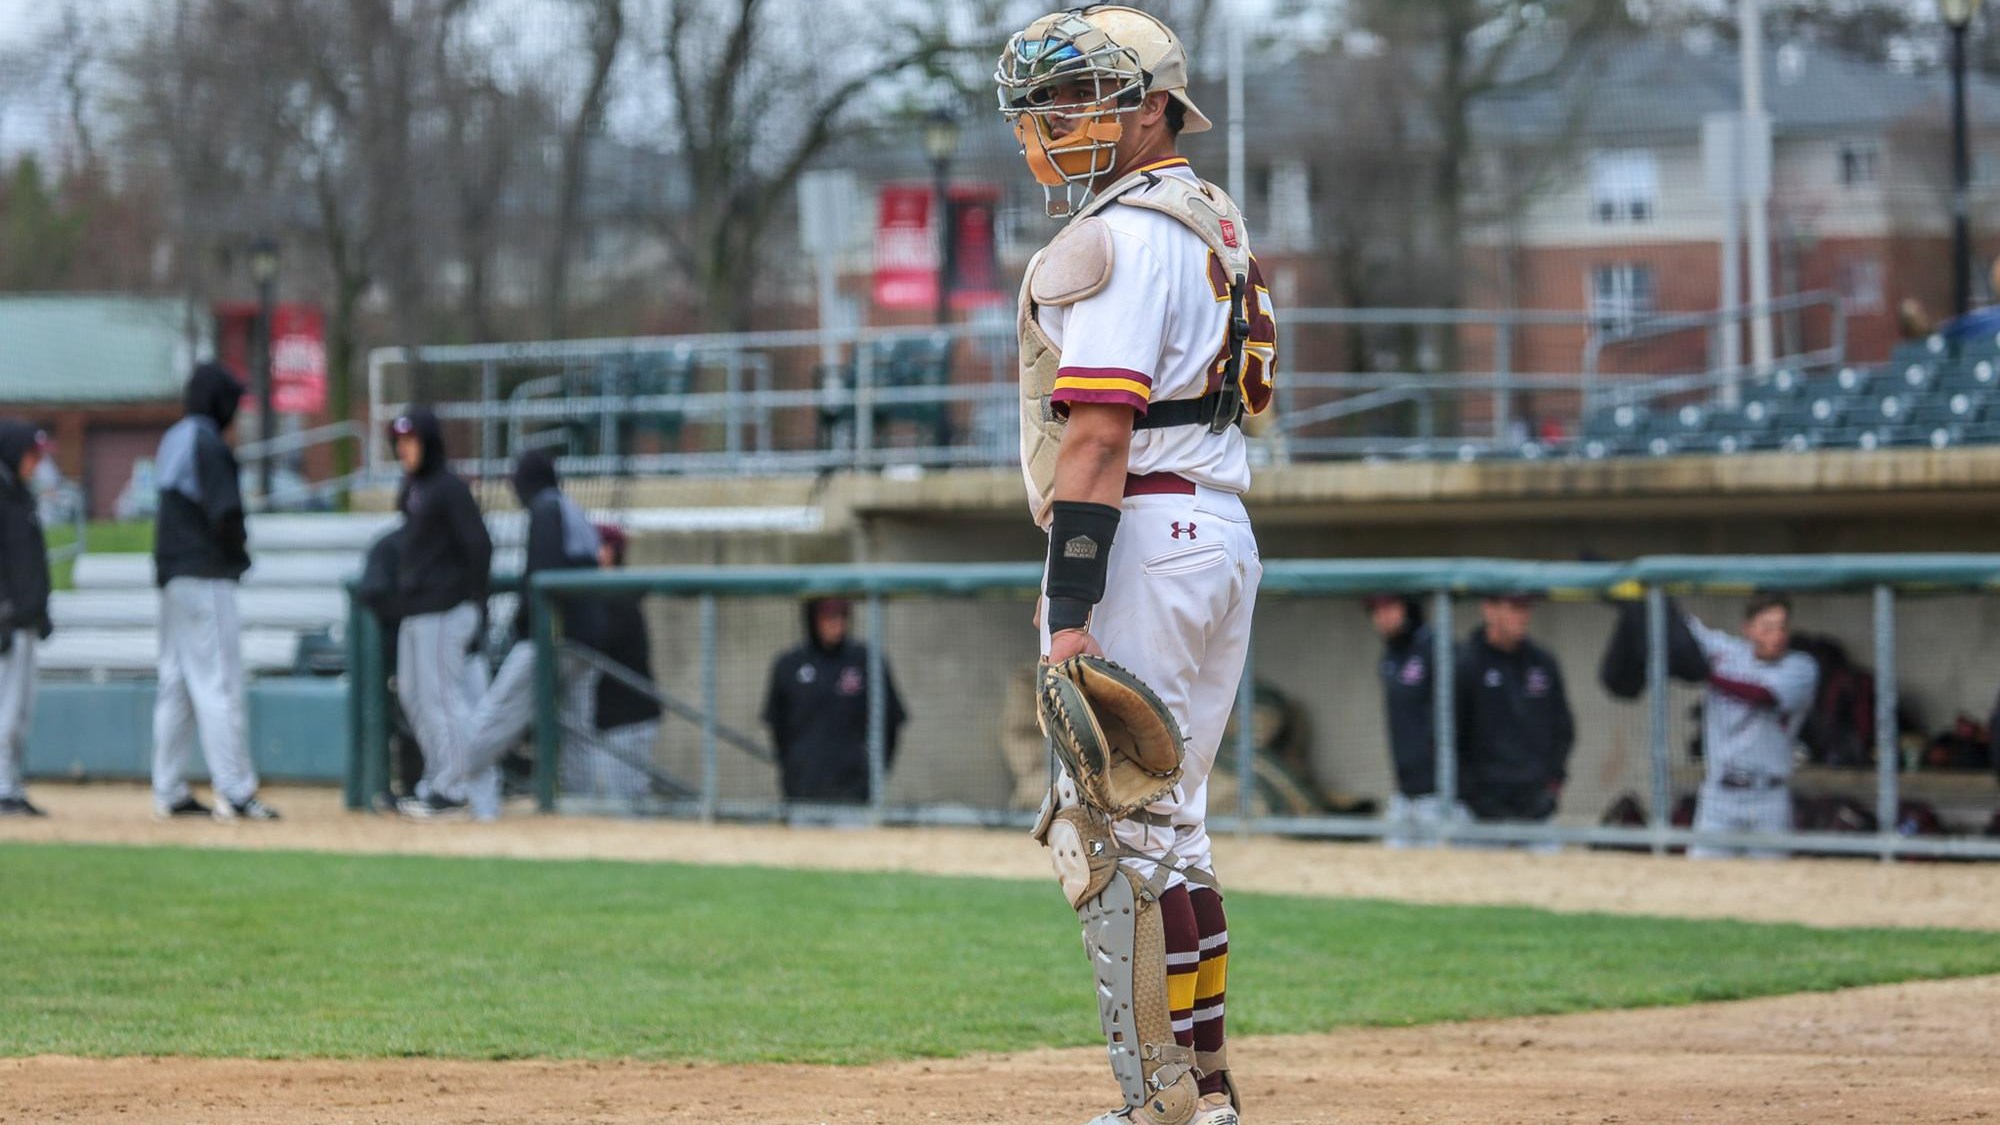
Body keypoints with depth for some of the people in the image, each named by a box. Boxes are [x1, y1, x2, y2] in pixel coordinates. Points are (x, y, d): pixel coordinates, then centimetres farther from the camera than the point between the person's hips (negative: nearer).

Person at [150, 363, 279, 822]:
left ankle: (169, 792, 13)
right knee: (218, 685, -9)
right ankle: (234, 792, -10)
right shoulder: (208, 444, -13)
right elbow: (224, 512, -20)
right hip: (208, 577, -9)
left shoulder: (174, 441, 14)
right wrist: (239, 555, -3)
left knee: (176, 683, 11)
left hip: (172, 575, 9)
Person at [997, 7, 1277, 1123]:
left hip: (1142, 535, -10)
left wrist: (1071, 611, -23)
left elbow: (1100, 434, -19)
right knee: (1166, 824, 16)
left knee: (1114, 825, -9)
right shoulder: (1215, 224, 19)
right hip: (1222, 529, 10)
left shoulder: (1116, 237, -12)